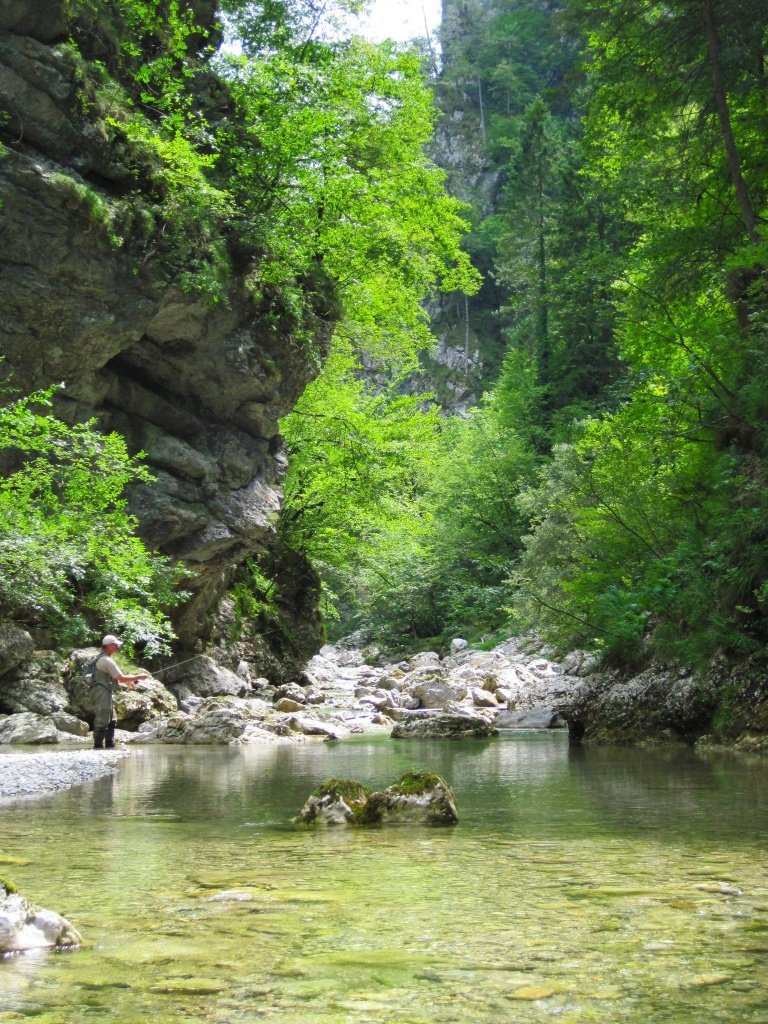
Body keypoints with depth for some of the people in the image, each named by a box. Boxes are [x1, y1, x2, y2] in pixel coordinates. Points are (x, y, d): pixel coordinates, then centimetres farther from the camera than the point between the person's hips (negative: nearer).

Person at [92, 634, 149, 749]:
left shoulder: (103, 659, 18)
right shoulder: (107, 660, -16)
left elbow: (113, 679, 25)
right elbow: (121, 678, -18)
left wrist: (128, 684, 20)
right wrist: (139, 677, -9)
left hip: (106, 693, 11)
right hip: (103, 693, -11)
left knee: (111, 722, 14)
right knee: (102, 722, -9)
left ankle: (110, 746, 18)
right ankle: (98, 747, -9)